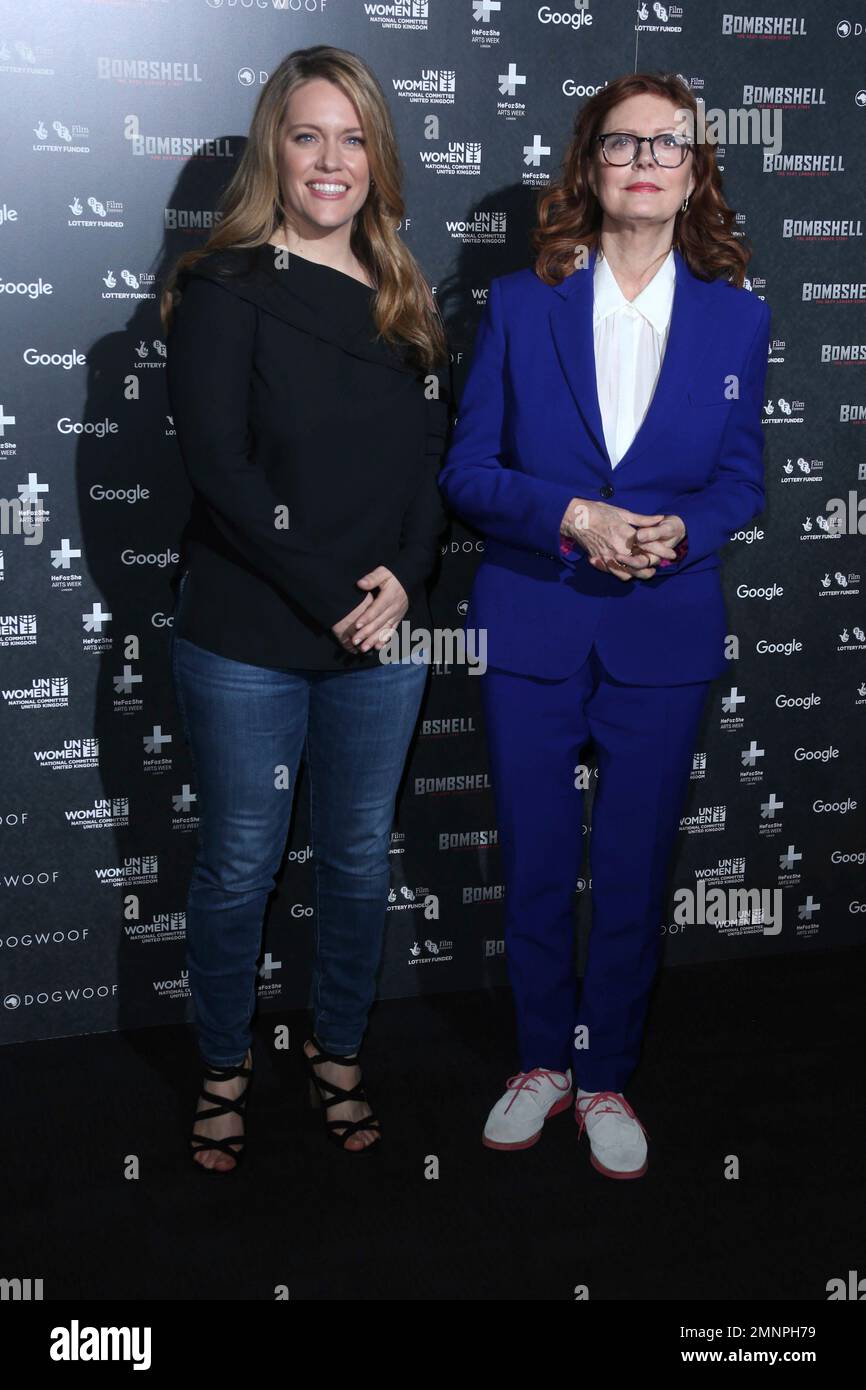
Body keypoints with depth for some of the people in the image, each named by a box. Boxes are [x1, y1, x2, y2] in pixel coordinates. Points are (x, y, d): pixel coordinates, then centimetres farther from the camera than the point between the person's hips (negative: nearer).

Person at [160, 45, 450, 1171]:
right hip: (247, 641, -4)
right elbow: (220, 468, -15)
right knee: (239, 864, 9)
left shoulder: (404, 300, 10)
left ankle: (338, 1055, 34)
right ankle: (224, 1069, 30)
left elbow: (435, 457, 7)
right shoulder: (224, 290, -6)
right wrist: (331, 596, -17)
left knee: (360, 859, 14)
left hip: (384, 635, 4)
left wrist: (404, 579, -10)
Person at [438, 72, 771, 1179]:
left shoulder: (736, 318, 3)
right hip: (531, 628, 0)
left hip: (664, 634, 0)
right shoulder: (518, 305, 0)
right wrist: (572, 517, -18)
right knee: (533, 862, 10)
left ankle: (605, 1077, 28)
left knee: (636, 869, 8)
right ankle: (541, 1059, 31)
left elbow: (742, 478, 7)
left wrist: (680, 530, -15)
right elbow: (466, 470, -1)